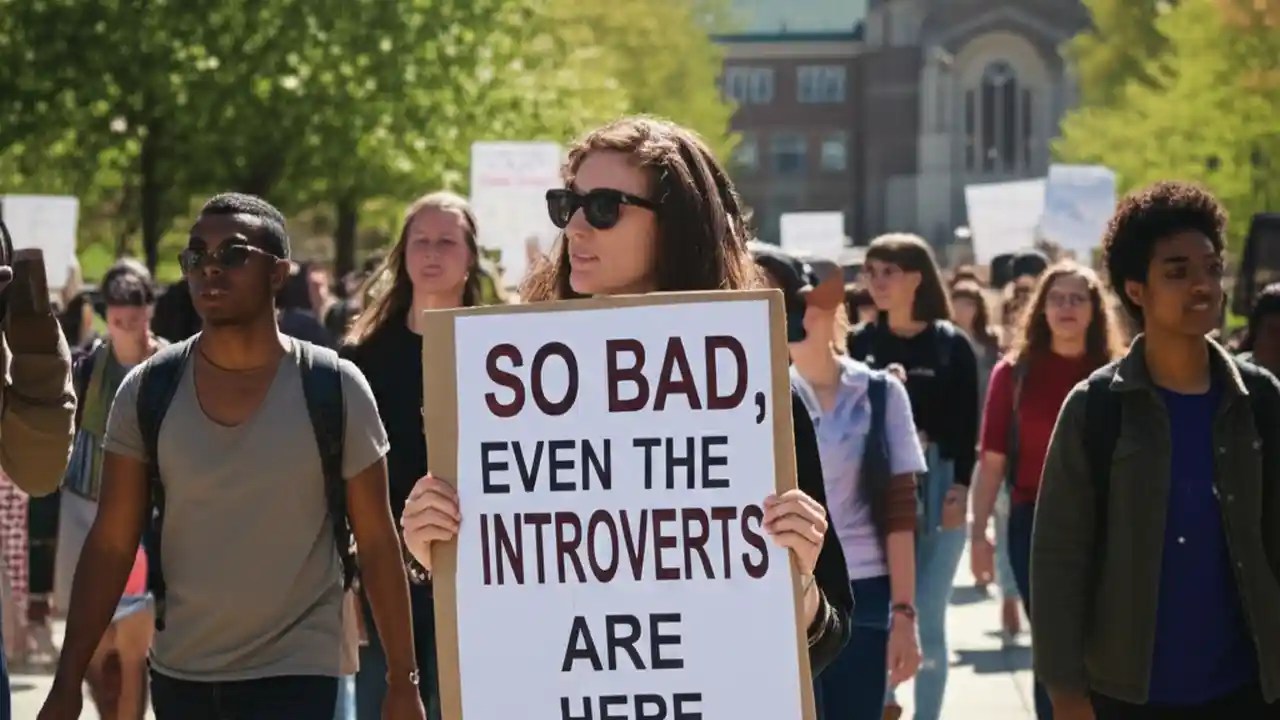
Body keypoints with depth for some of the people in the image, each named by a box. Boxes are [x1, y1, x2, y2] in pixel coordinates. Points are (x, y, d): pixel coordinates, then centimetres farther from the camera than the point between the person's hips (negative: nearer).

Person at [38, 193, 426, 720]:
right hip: (179, 675, 3)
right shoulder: (147, 391, -1)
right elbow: (111, 546, 1)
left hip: (296, 674, -3)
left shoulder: (335, 389, -7)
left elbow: (378, 545, -2)